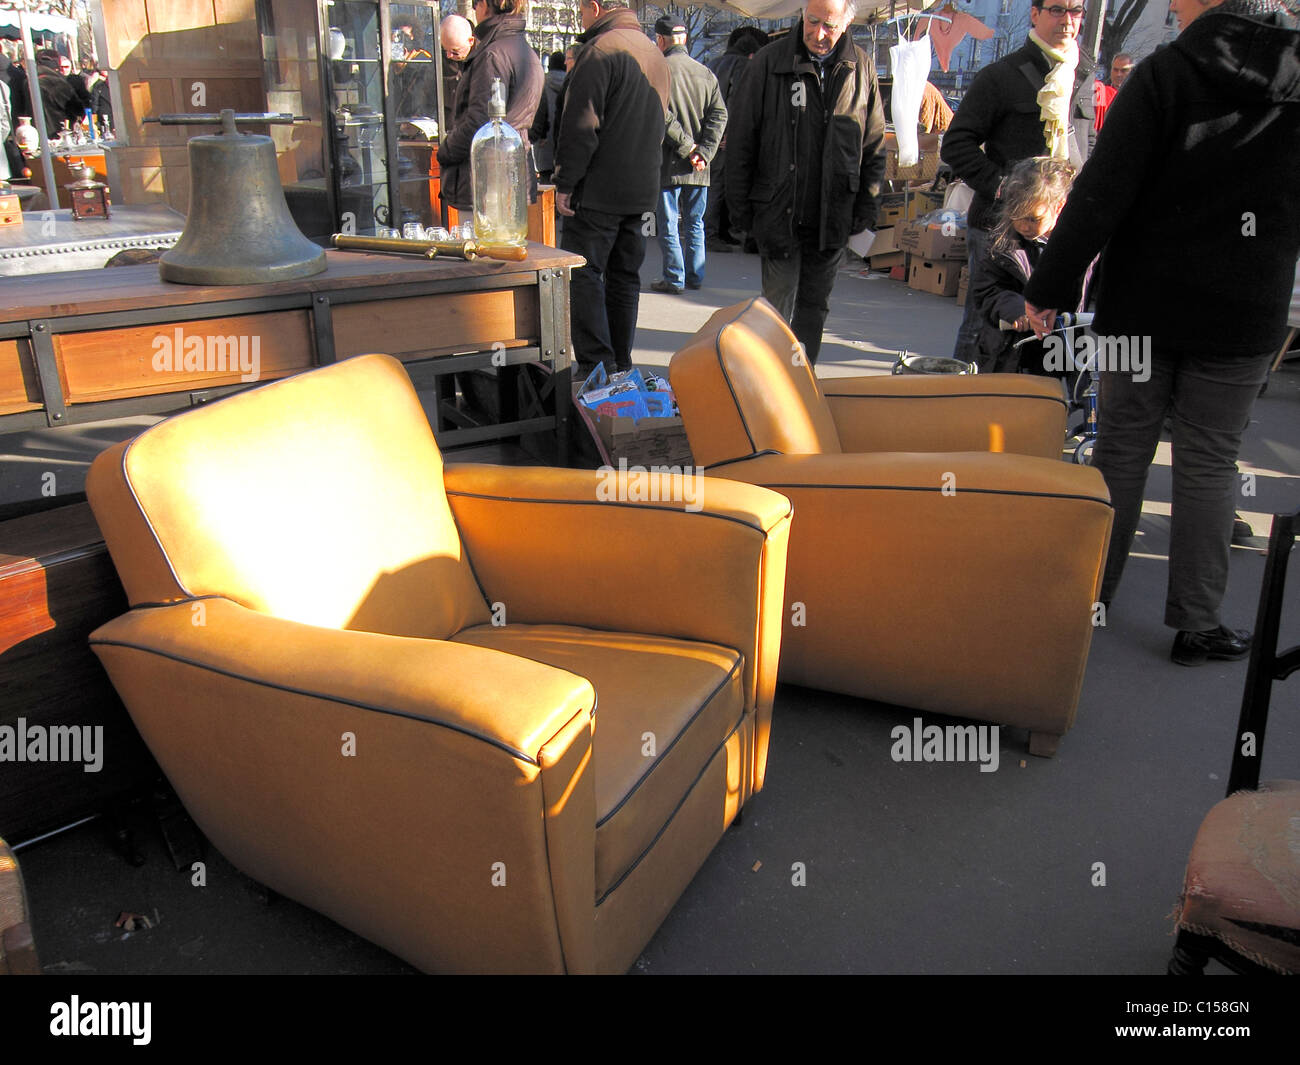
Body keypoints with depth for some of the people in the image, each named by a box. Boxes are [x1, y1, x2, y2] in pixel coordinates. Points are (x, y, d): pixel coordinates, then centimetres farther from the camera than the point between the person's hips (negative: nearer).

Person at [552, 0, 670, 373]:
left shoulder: (600, 50, -11)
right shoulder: (654, 53, 16)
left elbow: (581, 126, -17)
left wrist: (565, 182, -11)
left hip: (599, 189, -8)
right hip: (643, 189, 8)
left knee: (583, 276, -3)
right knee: (625, 277, 13)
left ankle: (595, 367, -8)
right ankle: (621, 367, 17)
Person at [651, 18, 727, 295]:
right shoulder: (705, 72, 8)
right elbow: (719, 114, 1)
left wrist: (685, 145, -10)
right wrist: (704, 151, -5)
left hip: (668, 161, -5)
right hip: (698, 167, 5)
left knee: (667, 222, 3)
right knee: (695, 222, 14)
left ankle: (674, 277, 3)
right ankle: (695, 275, 18)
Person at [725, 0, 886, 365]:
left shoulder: (861, 69, 5)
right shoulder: (769, 63, -3)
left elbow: (874, 146, 11)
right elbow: (740, 140, 0)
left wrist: (866, 206, 5)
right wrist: (740, 205, -3)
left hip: (833, 215, 3)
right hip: (779, 210, -3)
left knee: (815, 305, 11)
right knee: (779, 301, -3)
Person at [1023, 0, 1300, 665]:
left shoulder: (1162, 74, -10)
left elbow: (1101, 196, -14)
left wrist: (1046, 290, -9)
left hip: (1144, 306, -1)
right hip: (1245, 314, 1)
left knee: (1122, 449, 11)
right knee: (1208, 464, 8)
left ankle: (1089, 591, 23)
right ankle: (1196, 623, 13)